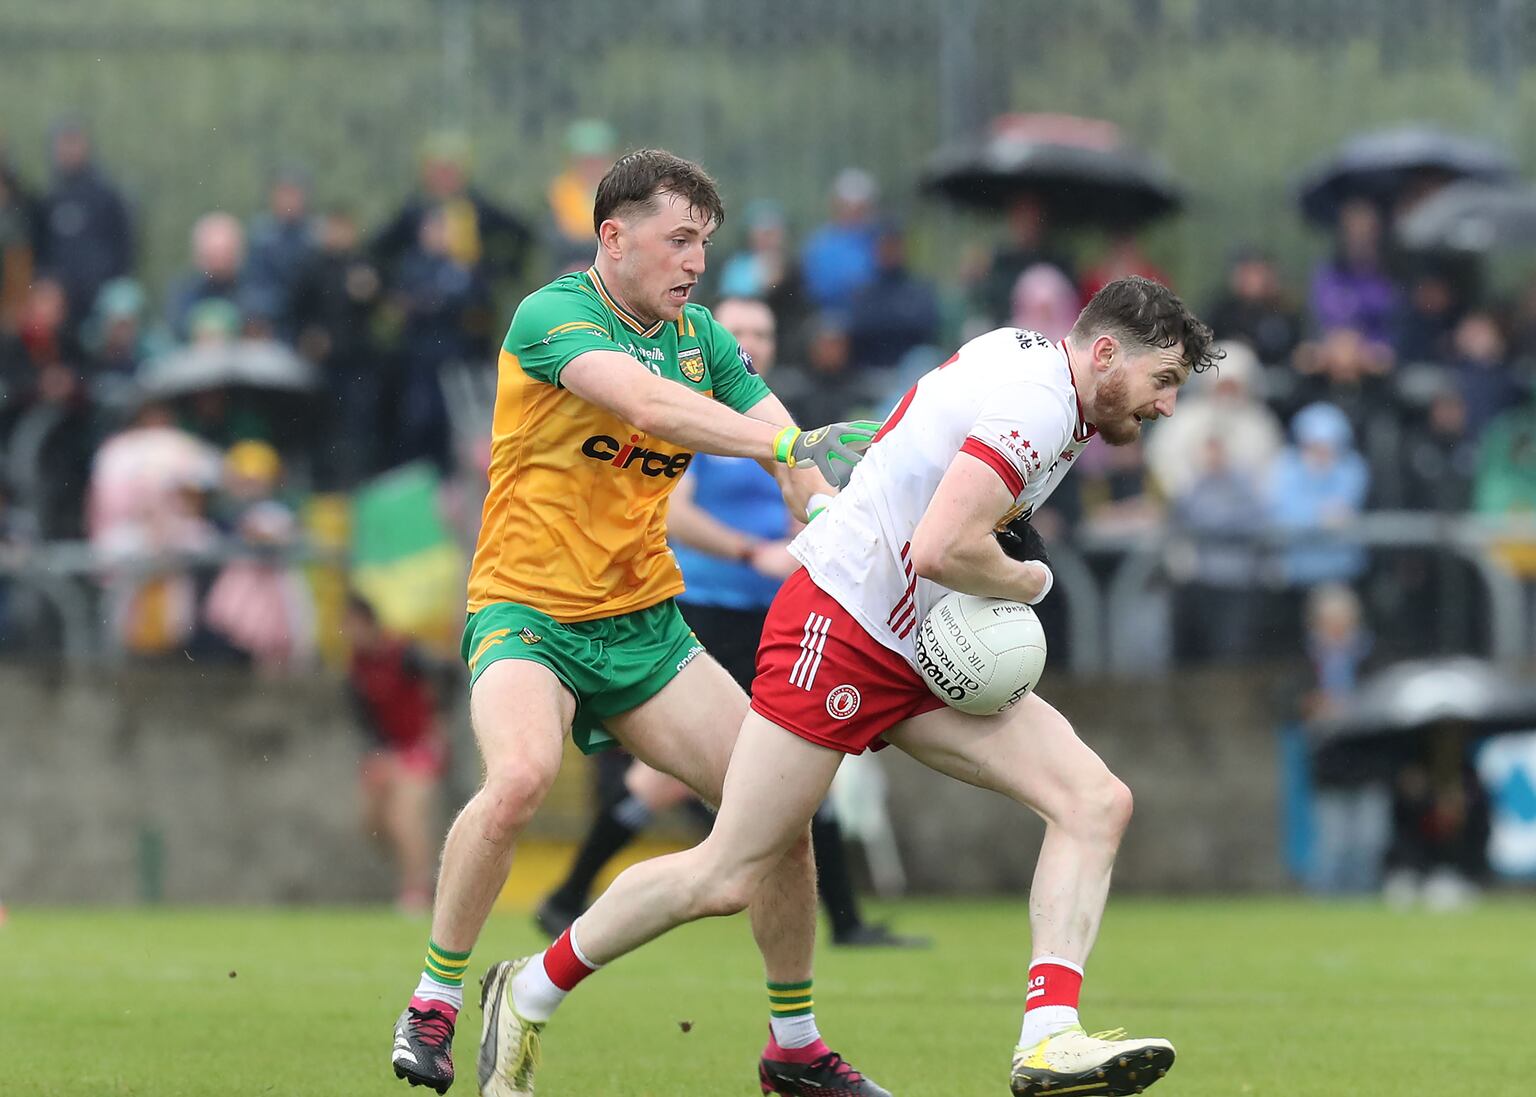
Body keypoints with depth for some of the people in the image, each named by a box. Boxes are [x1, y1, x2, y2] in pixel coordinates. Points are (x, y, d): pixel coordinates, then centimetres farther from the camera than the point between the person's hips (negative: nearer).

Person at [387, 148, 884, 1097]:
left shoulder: (700, 336, 8)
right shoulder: (553, 317, -13)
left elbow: (807, 467, 6)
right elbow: (648, 404, -31)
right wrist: (789, 443, -39)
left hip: (644, 626, 6)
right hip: (527, 615, -6)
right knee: (522, 774, -35)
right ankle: (435, 999, -15)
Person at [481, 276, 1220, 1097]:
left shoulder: (1026, 356, 12)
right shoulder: (1037, 405, -19)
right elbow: (941, 549, -28)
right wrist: (1028, 581, -9)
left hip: (924, 656, 10)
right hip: (839, 632, -10)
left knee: (1096, 801, -8)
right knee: (726, 881, -7)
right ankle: (532, 992, 13)